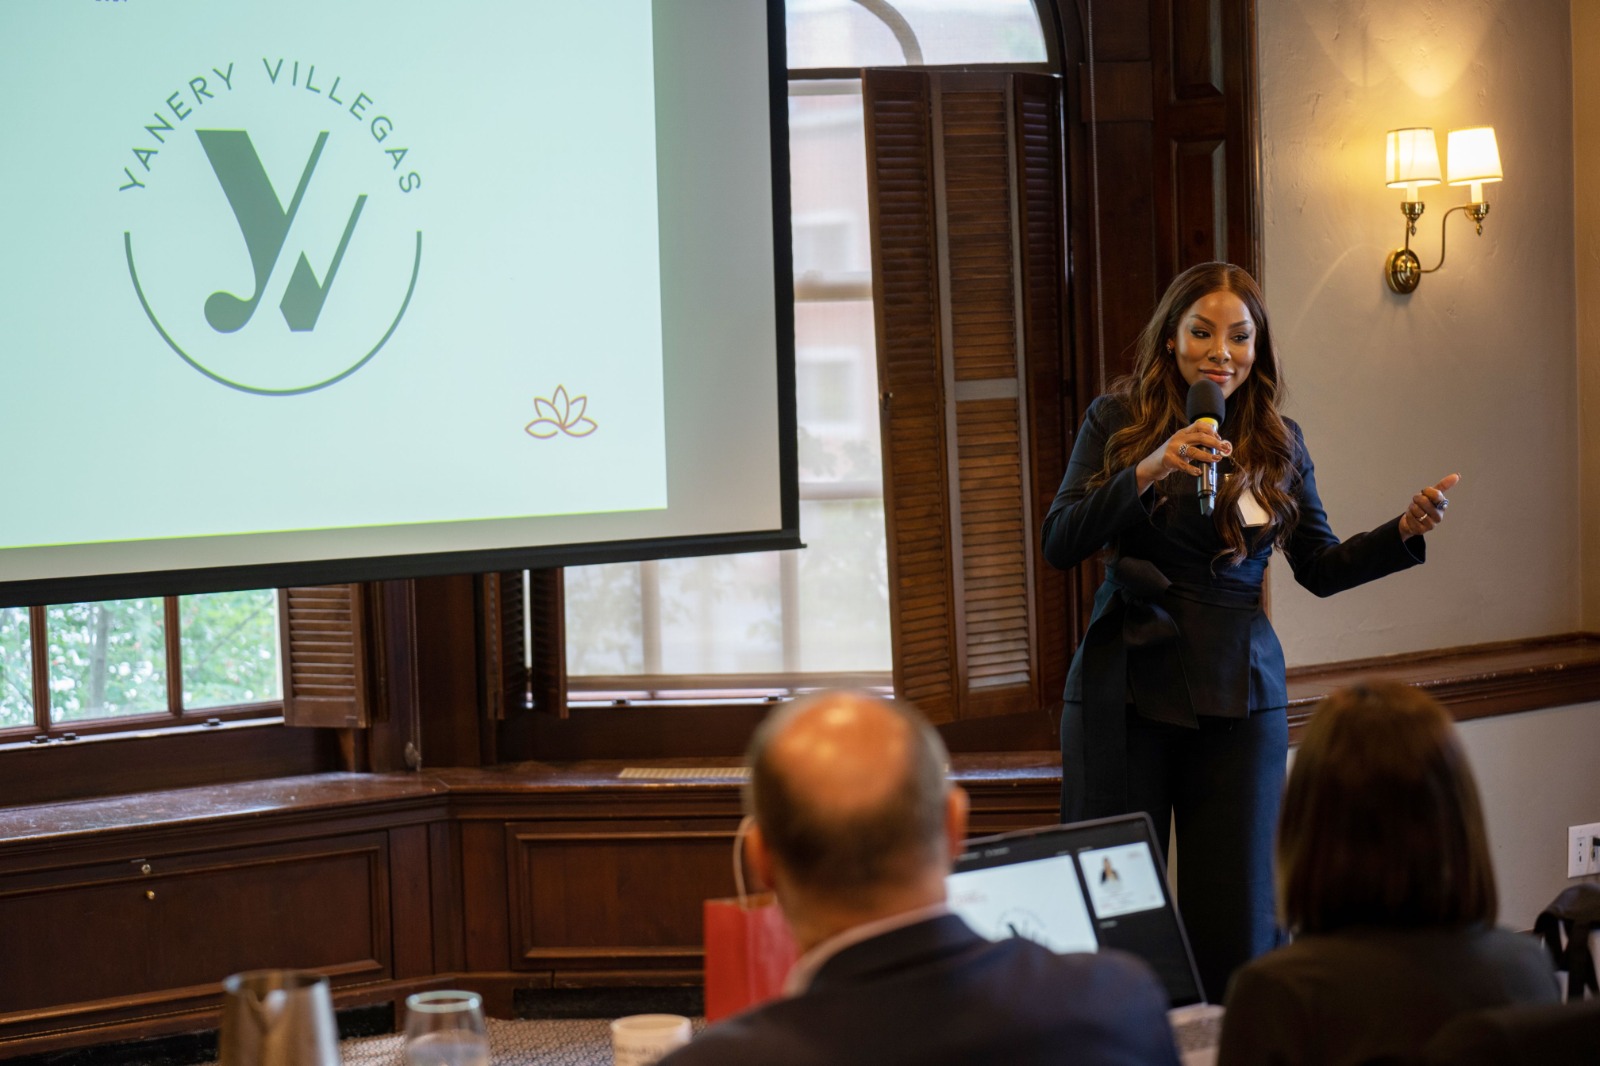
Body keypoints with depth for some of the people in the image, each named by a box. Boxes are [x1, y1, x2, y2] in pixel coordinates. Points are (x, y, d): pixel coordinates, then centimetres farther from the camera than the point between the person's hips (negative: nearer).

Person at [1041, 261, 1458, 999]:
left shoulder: (1278, 445, 8)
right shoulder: (1117, 420, 0)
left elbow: (1322, 569, 13)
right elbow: (1059, 545, -10)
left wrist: (1404, 532, -4)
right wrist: (1149, 472, -23)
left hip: (1238, 696, 2)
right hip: (1123, 689, -2)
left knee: (1237, 919, 0)